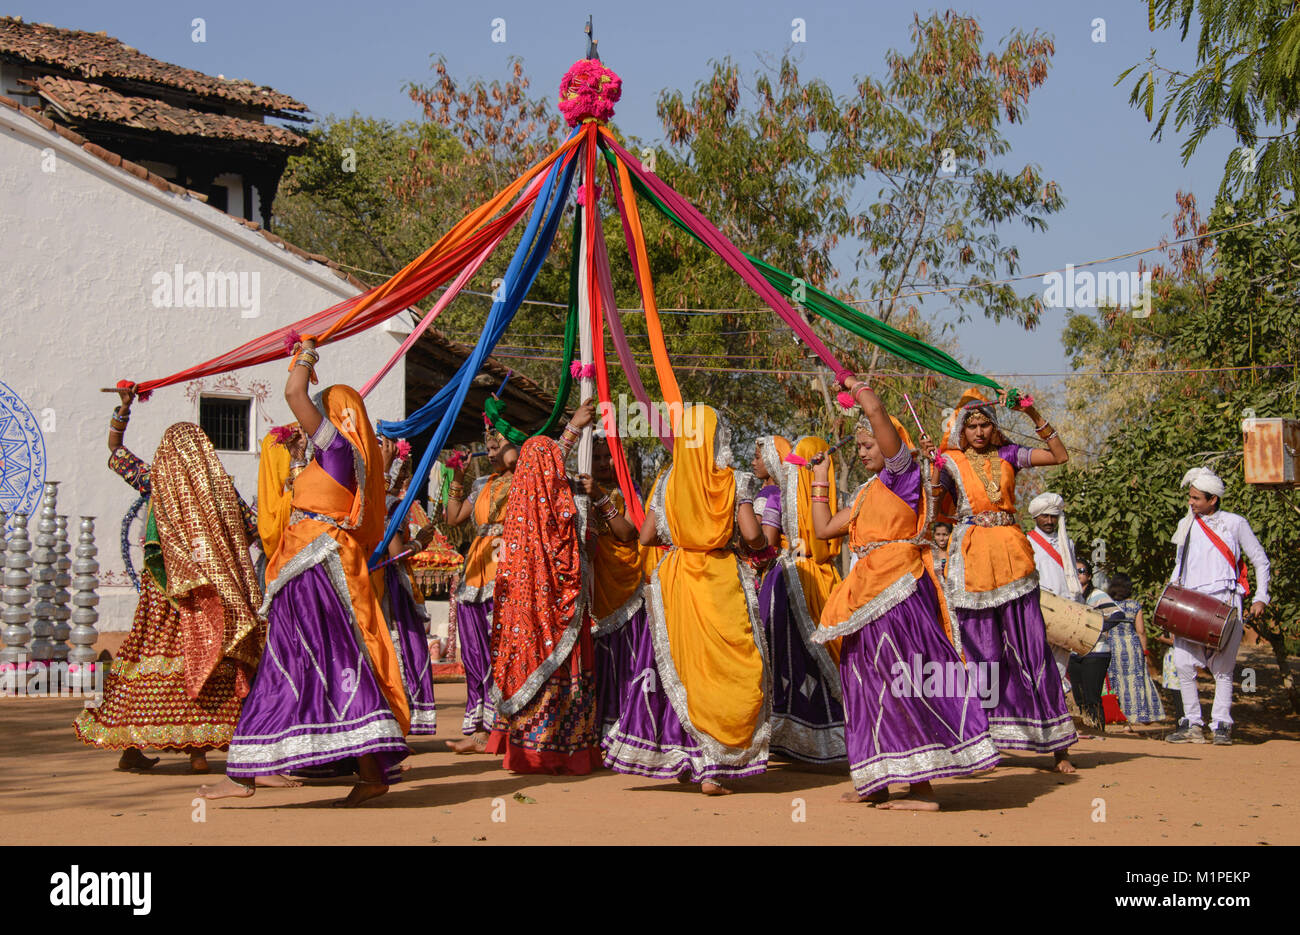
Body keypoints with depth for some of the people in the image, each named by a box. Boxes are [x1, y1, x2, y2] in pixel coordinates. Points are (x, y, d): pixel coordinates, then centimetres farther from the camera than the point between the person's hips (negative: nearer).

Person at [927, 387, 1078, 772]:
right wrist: (933, 466, -24)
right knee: (980, 648, -2)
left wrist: (1036, 417, 0)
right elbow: (935, 499, -9)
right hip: (971, 553, -2)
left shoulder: (1007, 455, 12)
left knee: (1030, 645, 0)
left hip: (1011, 552, 2)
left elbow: (1059, 455, 8)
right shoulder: (951, 461, 5)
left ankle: (1058, 747, 4)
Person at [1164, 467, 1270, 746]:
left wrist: (1261, 598, 0)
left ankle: (1221, 725, 3)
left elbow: (1260, 561, 8)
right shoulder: (1185, 525, 16)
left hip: (1224, 604, -4)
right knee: (1183, 663, -6)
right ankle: (1192, 725, 1)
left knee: (1222, 668, -3)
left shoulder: (1234, 523, 3)